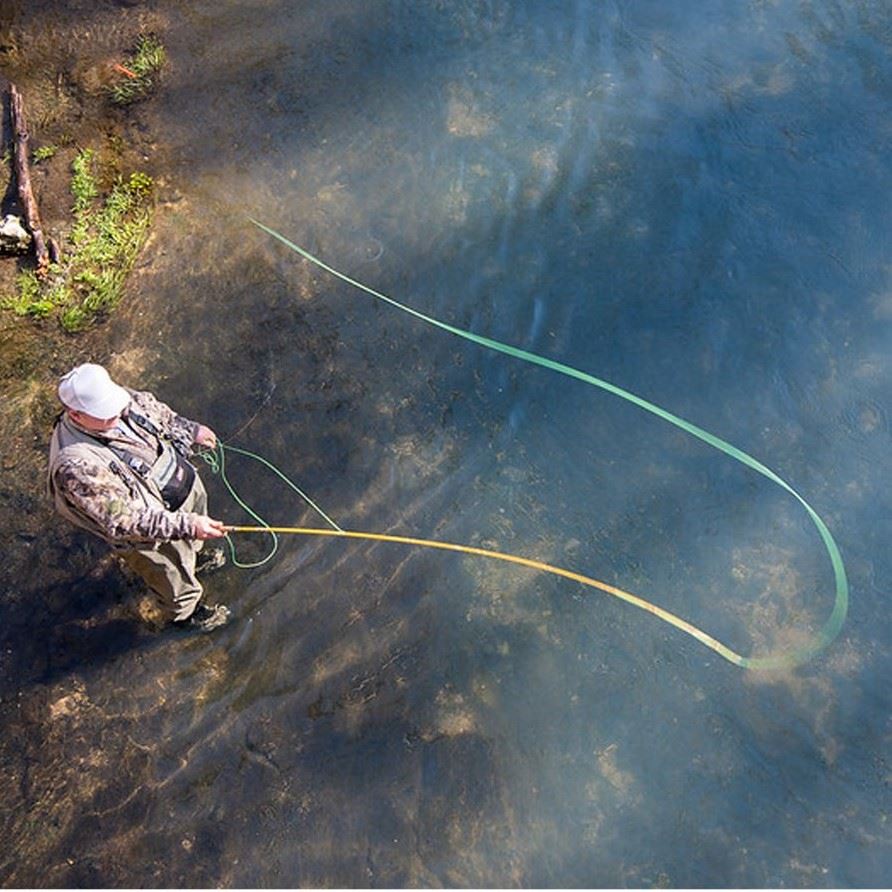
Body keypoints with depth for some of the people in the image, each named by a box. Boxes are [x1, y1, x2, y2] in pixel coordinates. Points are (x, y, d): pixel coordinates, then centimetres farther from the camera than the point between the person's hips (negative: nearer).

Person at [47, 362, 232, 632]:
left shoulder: (116, 400, -20)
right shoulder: (77, 466, -40)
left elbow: (153, 409, 4)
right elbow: (124, 521, -37)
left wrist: (189, 429, 14)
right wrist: (185, 525, -42)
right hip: (152, 533, -6)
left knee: (192, 541, 37)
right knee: (177, 579, 22)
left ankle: (194, 556, 71)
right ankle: (184, 613, 54)